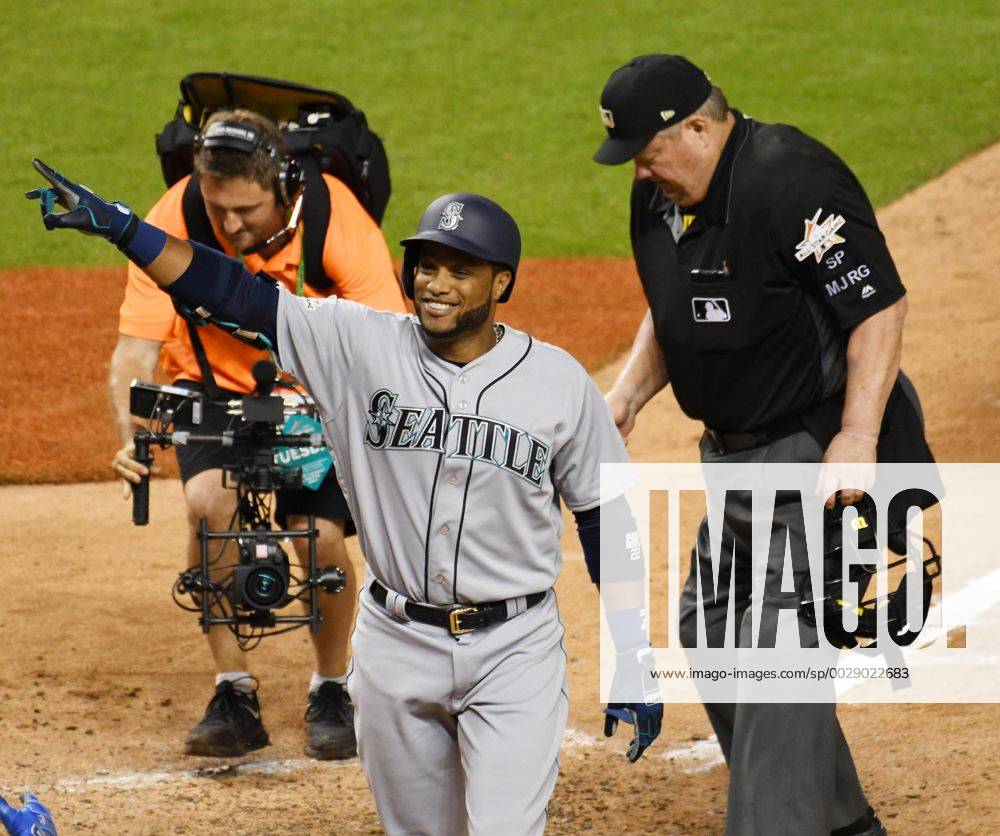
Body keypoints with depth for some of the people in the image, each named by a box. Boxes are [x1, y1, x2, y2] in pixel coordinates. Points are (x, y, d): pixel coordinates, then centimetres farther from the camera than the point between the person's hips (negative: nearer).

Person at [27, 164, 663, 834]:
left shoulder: (561, 382, -5)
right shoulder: (362, 346, -4)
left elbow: (609, 523, 1)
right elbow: (238, 294, -11)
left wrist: (634, 668, -1)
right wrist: (117, 225, -22)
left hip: (513, 653, -2)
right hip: (396, 646, 2)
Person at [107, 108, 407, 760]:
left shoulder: (335, 218, -27)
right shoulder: (173, 223, -24)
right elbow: (136, 347, -25)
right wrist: (132, 437, -43)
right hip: (216, 383, 1)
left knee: (320, 532, -19)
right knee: (209, 499, -27)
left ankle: (332, 690, 9)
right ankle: (234, 694, -13)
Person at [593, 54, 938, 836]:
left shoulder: (790, 183, -23)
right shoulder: (660, 193, 5)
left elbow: (880, 306, -25)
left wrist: (857, 440, -31)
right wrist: (628, 393, 5)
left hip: (822, 452, -10)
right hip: (739, 451, 10)